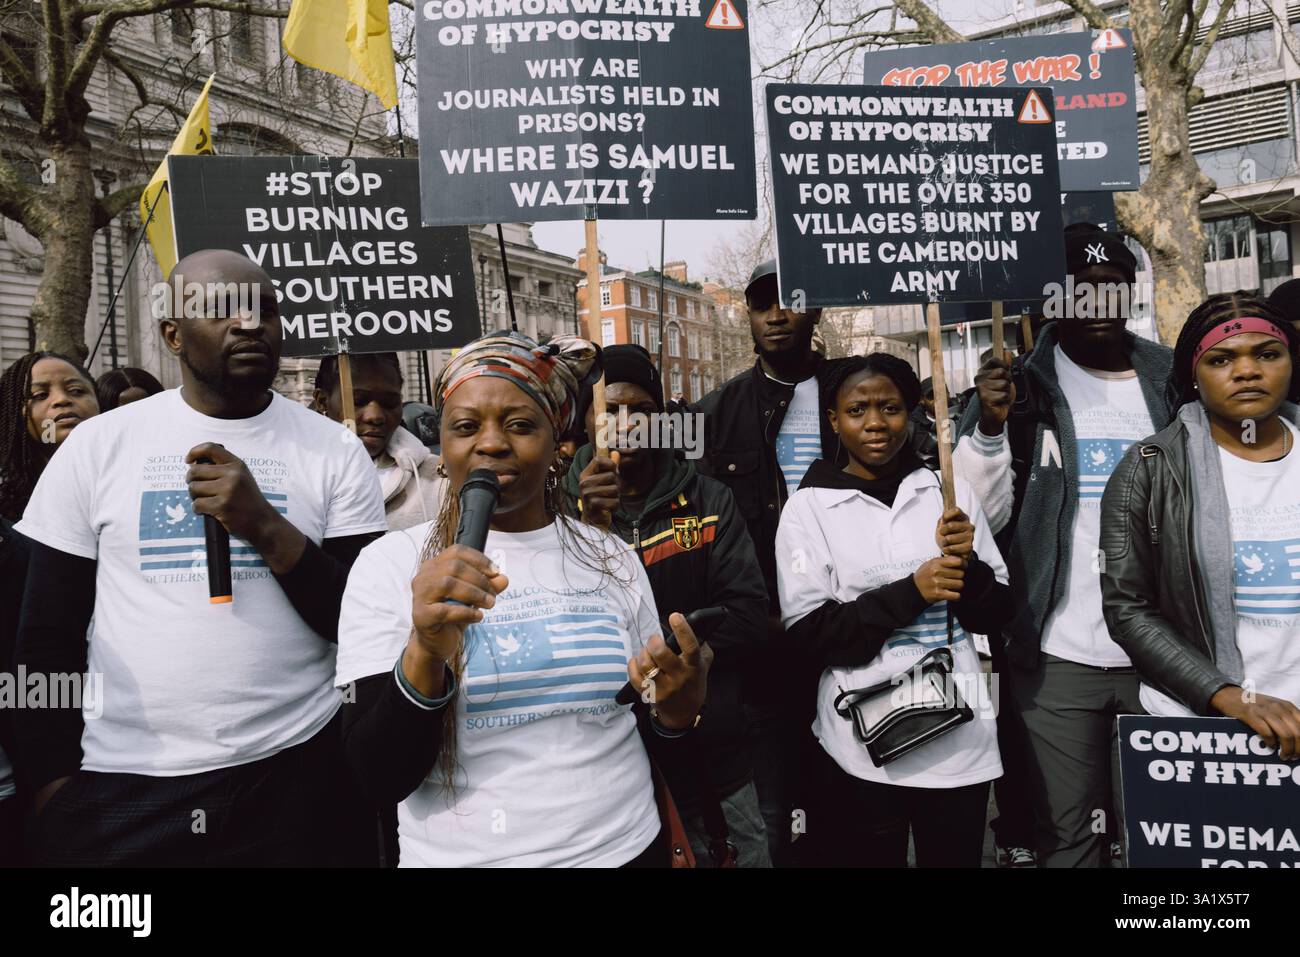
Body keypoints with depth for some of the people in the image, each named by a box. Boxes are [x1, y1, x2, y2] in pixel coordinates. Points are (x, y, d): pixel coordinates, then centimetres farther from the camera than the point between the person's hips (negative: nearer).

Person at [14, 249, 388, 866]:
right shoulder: (99, 444, 2)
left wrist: (263, 525, -17)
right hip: (120, 789, 1)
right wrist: (54, 781, 0)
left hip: (295, 777, 0)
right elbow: (49, 632, 5)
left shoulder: (335, 451, -2)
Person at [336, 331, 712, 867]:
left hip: (624, 848, 3)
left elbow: (648, 736, 7)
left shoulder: (613, 559, -2)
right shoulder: (389, 563, -9)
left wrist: (677, 711, -14)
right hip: (463, 855, -2)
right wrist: (425, 653, -29)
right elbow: (382, 780, -14)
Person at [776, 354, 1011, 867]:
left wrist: (967, 565, -14)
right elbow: (806, 635, -10)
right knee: (870, 856, 11)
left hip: (961, 737, 3)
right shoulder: (808, 507, -5)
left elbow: (995, 614, 6)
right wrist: (909, 594, -19)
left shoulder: (950, 492, 3)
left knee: (959, 857, 16)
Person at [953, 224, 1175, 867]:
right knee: (1069, 836, 5)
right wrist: (990, 427, -21)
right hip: (1057, 658, -2)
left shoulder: (1172, 385, 6)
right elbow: (979, 517, -7)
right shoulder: (1022, 388, -1)